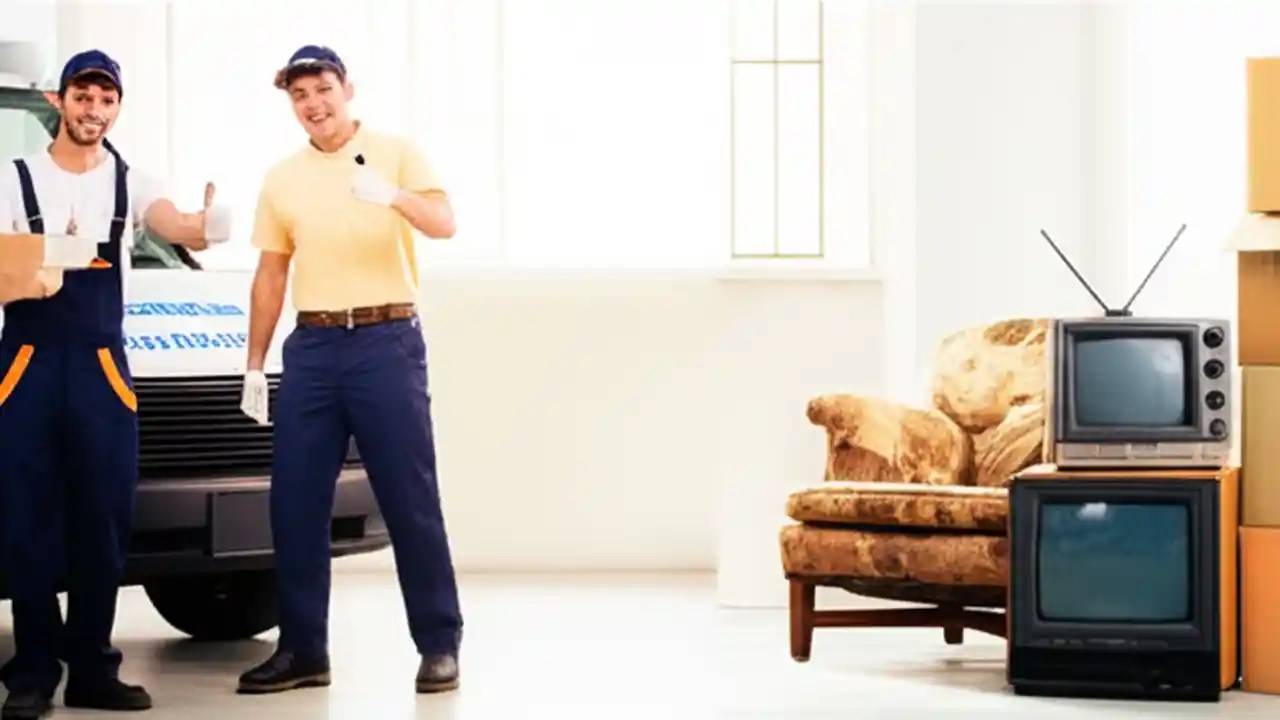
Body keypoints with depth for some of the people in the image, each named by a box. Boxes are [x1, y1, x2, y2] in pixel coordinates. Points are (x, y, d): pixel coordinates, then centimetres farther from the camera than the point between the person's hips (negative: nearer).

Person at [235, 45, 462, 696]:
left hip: (387, 341, -4)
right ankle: (302, 648, 11)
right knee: (295, 503, 3)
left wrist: (392, 195, -34)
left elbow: (443, 223, -14)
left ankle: (439, 644, 3)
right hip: (311, 347, 4)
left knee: (411, 499, -4)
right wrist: (254, 365, 12)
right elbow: (270, 276, 16)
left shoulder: (395, 154, 1)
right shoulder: (282, 179, 13)